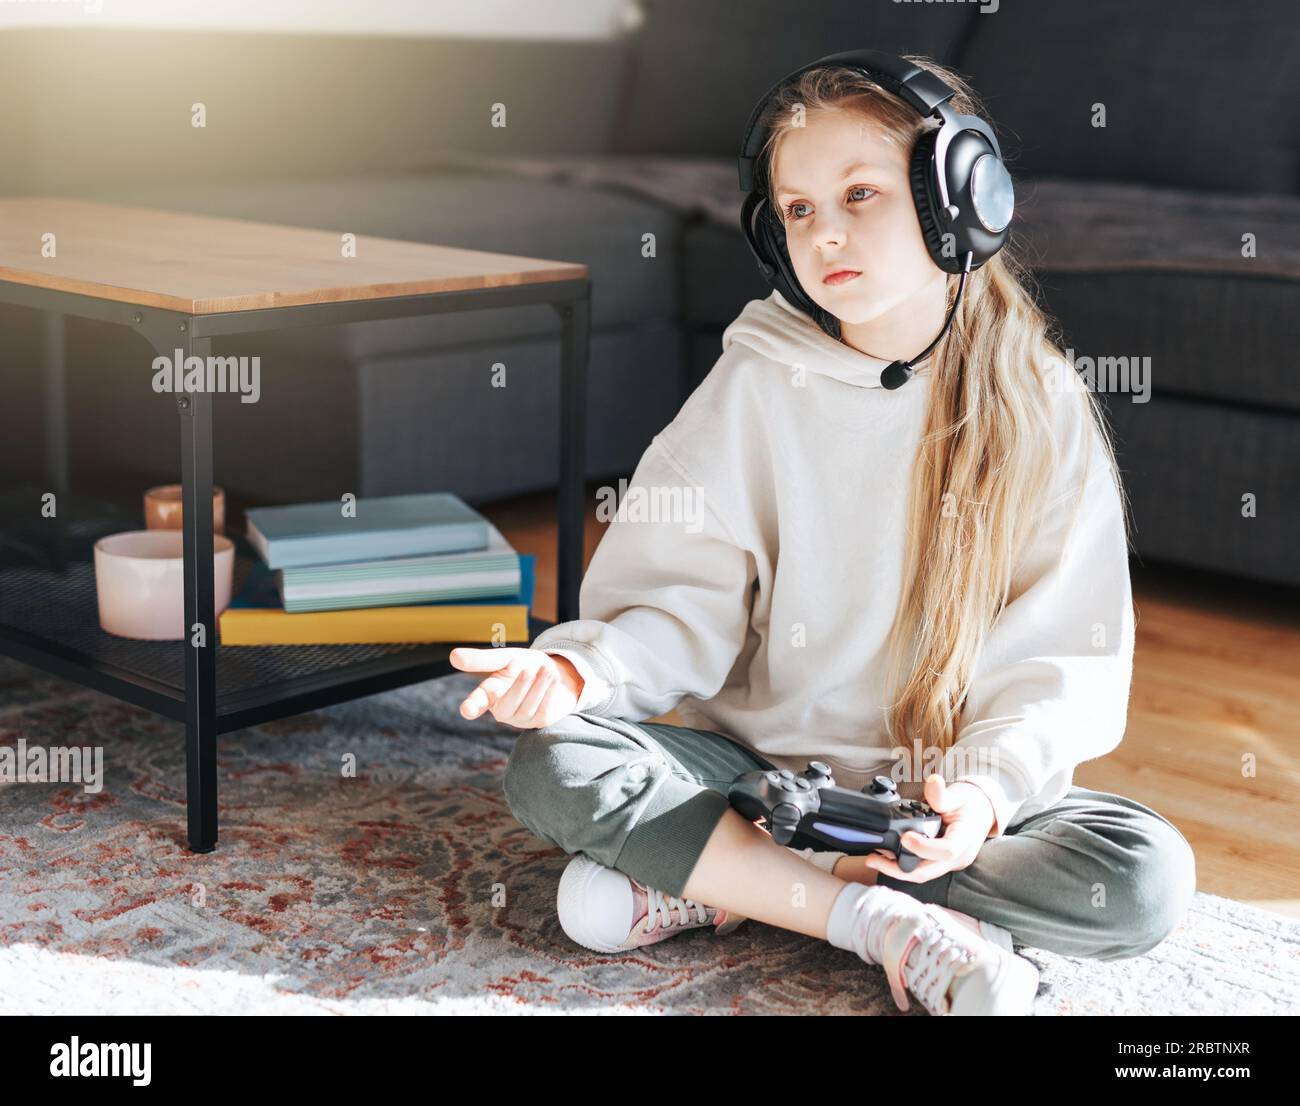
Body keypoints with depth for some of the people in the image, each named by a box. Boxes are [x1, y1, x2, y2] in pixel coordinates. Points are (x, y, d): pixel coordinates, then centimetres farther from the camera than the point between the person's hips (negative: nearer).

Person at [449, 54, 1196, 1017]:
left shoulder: (1041, 408, -3)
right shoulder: (756, 386, -1)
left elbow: (1065, 656, -5)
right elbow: (681, 607, -4)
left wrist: (988, 781, -24)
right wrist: (579, 669, -25)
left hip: (950, 795, 0)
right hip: (761, 767, 0)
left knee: (1149, 876, -27)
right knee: (551, 766, -24)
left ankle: (731, 884, -19)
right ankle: (891, 923, -23)